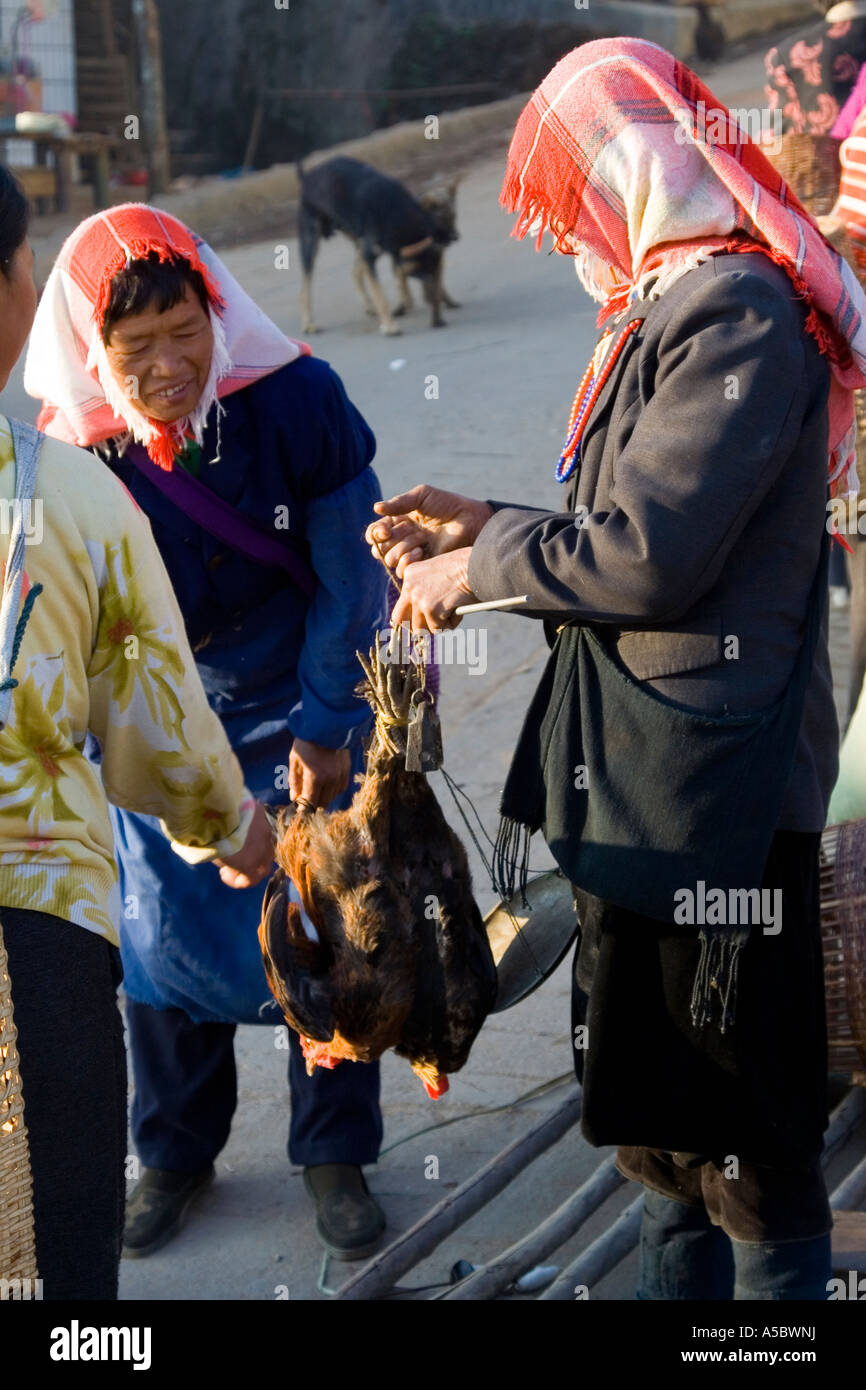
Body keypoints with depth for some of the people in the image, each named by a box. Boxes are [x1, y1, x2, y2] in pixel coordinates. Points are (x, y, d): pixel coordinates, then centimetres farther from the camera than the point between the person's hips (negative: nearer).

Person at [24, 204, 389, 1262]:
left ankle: (333, 1155, 25)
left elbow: (350, 579, -10)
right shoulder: (71, 458, -18)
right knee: (164, 935, 10)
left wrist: (325, 728, -7)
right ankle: (174, 1153, 32)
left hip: (307, 716, 0)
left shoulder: (297, 398, -19)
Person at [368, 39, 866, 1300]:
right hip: (640, 790, 10)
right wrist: (488, 524, 14)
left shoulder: (737, 312, -15)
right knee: (652, 1135, 19)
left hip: (715, 794, -10)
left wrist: (479, 567, -7)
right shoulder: (678, 310, 16)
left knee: (743, 1158, 1)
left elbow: (647, 560, -21)